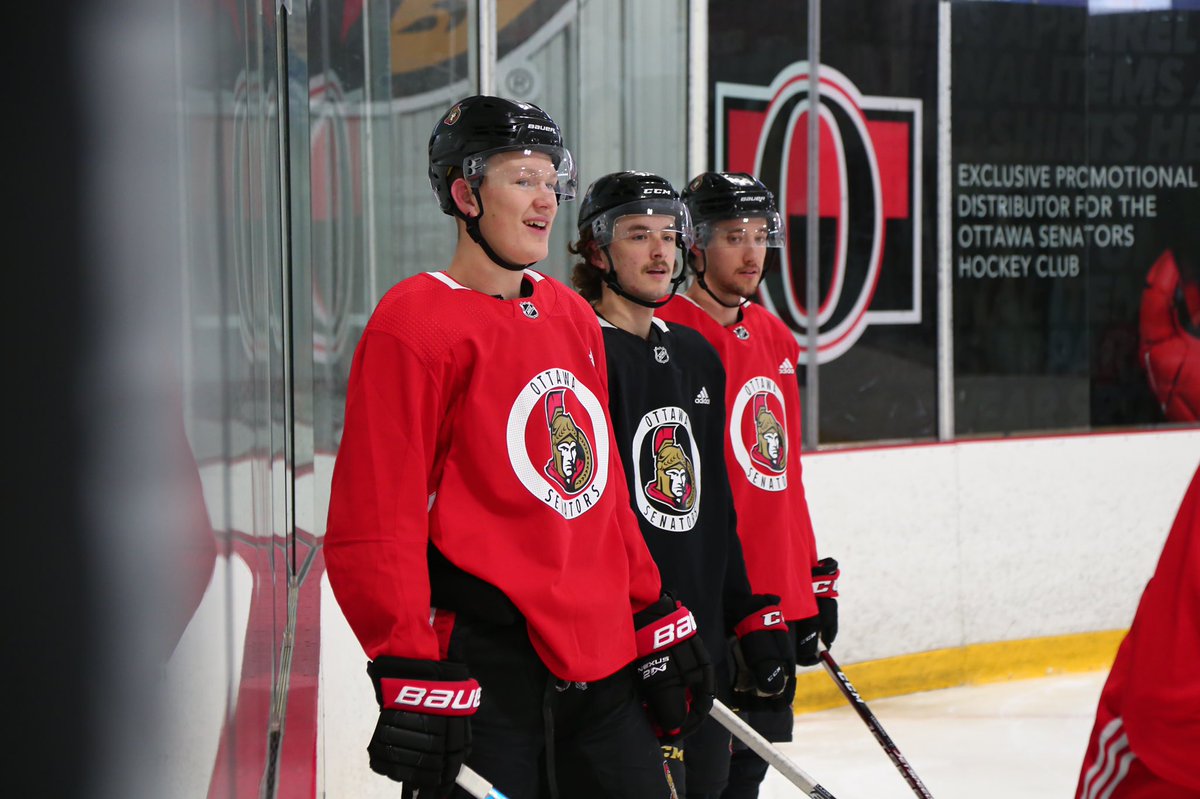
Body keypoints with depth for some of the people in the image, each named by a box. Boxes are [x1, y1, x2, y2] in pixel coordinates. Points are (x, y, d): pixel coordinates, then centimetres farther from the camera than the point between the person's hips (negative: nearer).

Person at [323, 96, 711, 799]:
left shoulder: (574, 318, 15)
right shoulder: (415, 323, -10)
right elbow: (375, 517, -15)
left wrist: (654, 616, 18)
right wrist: (409, 675, -19)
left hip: (604, 659, 7)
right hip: (484, 666, -7)